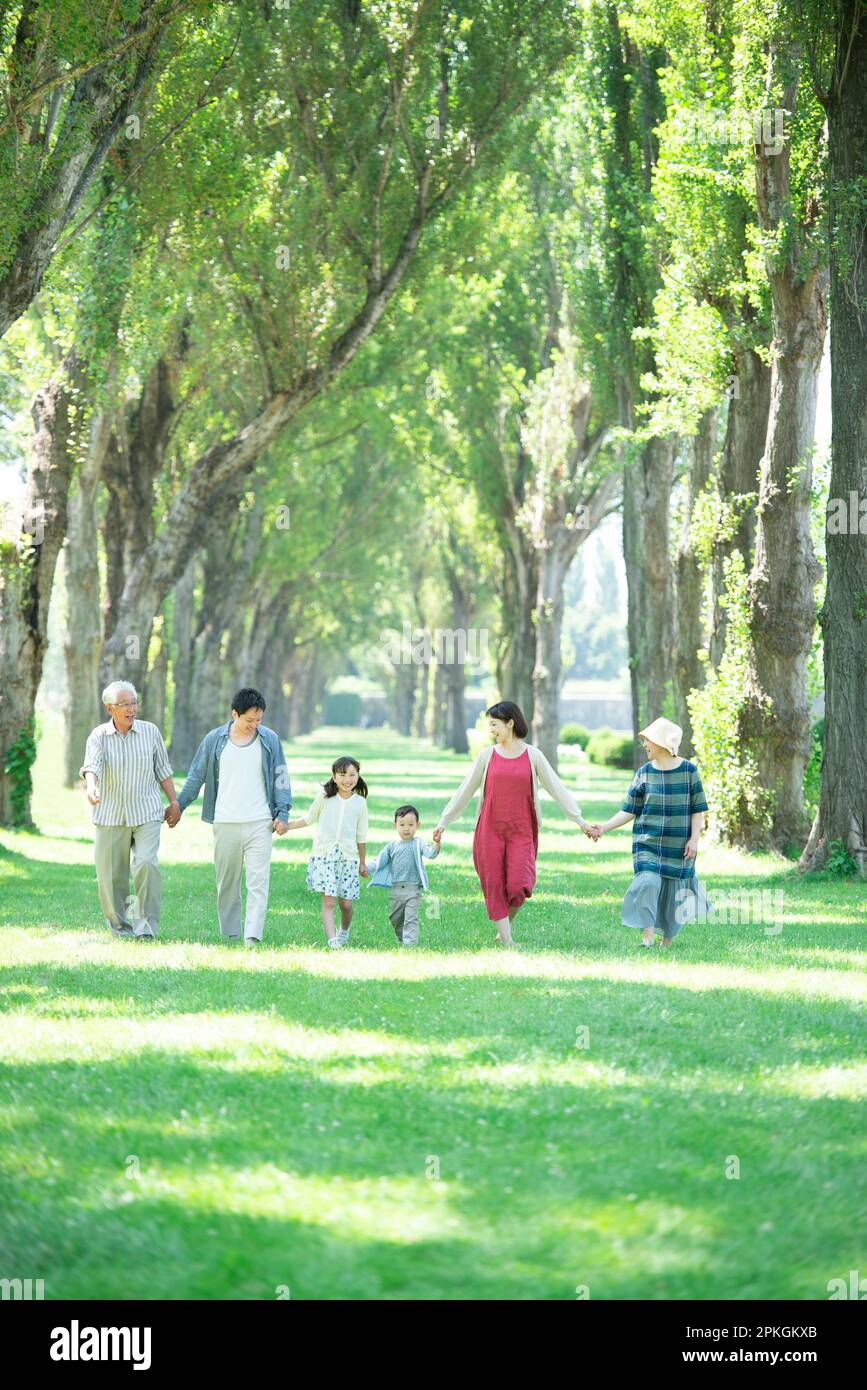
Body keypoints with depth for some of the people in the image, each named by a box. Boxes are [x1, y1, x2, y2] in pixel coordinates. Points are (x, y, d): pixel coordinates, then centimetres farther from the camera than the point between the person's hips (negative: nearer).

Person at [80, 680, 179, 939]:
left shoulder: (150, 732, 3)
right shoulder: (99, 736, -2)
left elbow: (162, 769, 12)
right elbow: (91, 765, -19)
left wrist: (174, 801, 10)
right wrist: (91, 787, -39)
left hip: (146, 813, 0)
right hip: (109, 815, 1)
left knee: (146, 864, -19)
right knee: (111, 873, 3)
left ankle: (146, 926, -14)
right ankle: (119, 925, 21)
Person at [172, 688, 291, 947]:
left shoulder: (269, 740, 4)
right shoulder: (214, 740, 3)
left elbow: (280, 778, 9)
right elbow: (196, 776, 12)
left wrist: (282, 814, 0)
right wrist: (178, 807, 11)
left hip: (259, 824, -1)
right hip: (225, 825, 1)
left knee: (258, 881, -11)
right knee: (227, 883, 6)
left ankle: (253, 936, -17)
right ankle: (229, 934, 14)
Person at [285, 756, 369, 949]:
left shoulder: (359, 803, 6)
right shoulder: (324, 797, 3)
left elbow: (361, 835, 12)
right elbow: (309, 819, 16)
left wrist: (363, 862, 15)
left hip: (348, 857, 1)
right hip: (324, 855, -1)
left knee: (346, 903, 4)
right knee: (328, 901, -11)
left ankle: (344, 933, 32)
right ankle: (332, 940, -16)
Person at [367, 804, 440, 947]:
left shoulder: (419, 844, -4)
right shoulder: (392, 845, 8)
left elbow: (430, 854, -21)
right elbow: (380, 861, 12)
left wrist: (436, 844, -41)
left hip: (413, 888, -5)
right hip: (396, 889, 5)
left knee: (411, 919, -13)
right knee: (394, 918, 17)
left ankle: (410, 944, -16)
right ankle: (402, 941, 36)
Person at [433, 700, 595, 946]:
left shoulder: (533, 756, 2)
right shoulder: (487, 755, 5)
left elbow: (557, 789, 3)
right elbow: (465, 791, 10)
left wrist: (580, 821, 0)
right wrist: (443, 822, 10)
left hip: (521, 832, -1)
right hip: (490, 830, 1)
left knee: (518, 887, -11)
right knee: (494, 887, -2)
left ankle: (508, 923, 18)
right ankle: (506, 941, 4)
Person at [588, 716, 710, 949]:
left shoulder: (688, 771, -2)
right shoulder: (644, 773, 1)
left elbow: (698, 809, 1)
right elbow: (629, 811, 1)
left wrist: (694, 838, -8)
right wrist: (604, 827, -10)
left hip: (678, 846, 0)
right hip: (647, 842, 0)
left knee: (674, 891, 5)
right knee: (647, 882, -18)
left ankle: (667, 941, 21)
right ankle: (648, 938, -16)